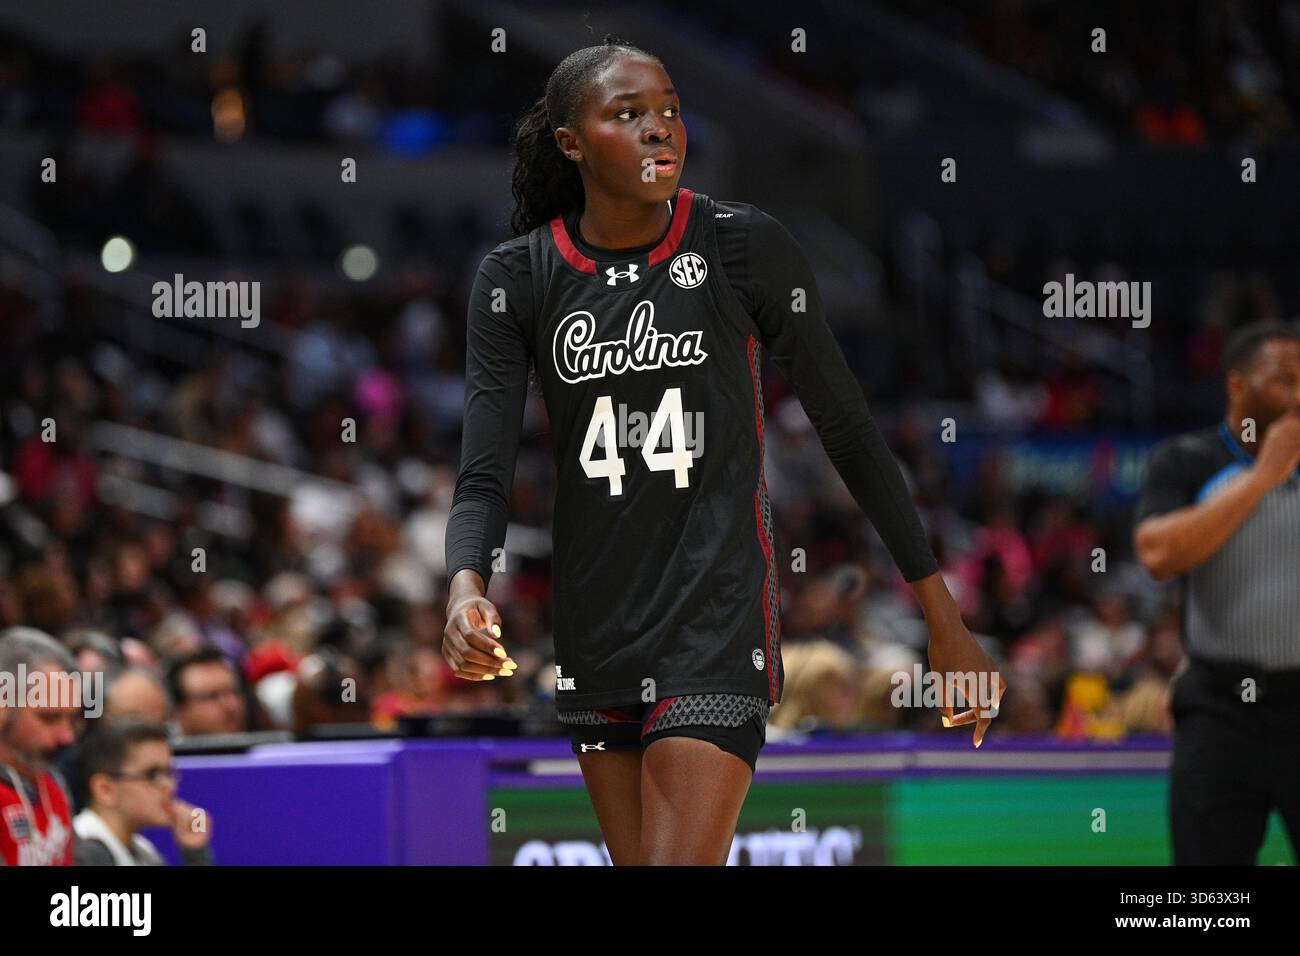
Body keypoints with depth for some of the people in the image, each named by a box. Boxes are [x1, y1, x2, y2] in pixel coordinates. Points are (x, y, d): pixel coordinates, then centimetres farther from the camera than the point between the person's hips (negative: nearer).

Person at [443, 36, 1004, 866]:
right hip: (594, 628, 4)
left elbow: (849, 430, 1)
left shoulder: (744, 246, -6)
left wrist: (944, 620, 3)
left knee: (679, 860, -17)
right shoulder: (518, 277, 0)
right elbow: (485, 477, -6)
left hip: (716, 618, -4)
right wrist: (466, 589, -28)